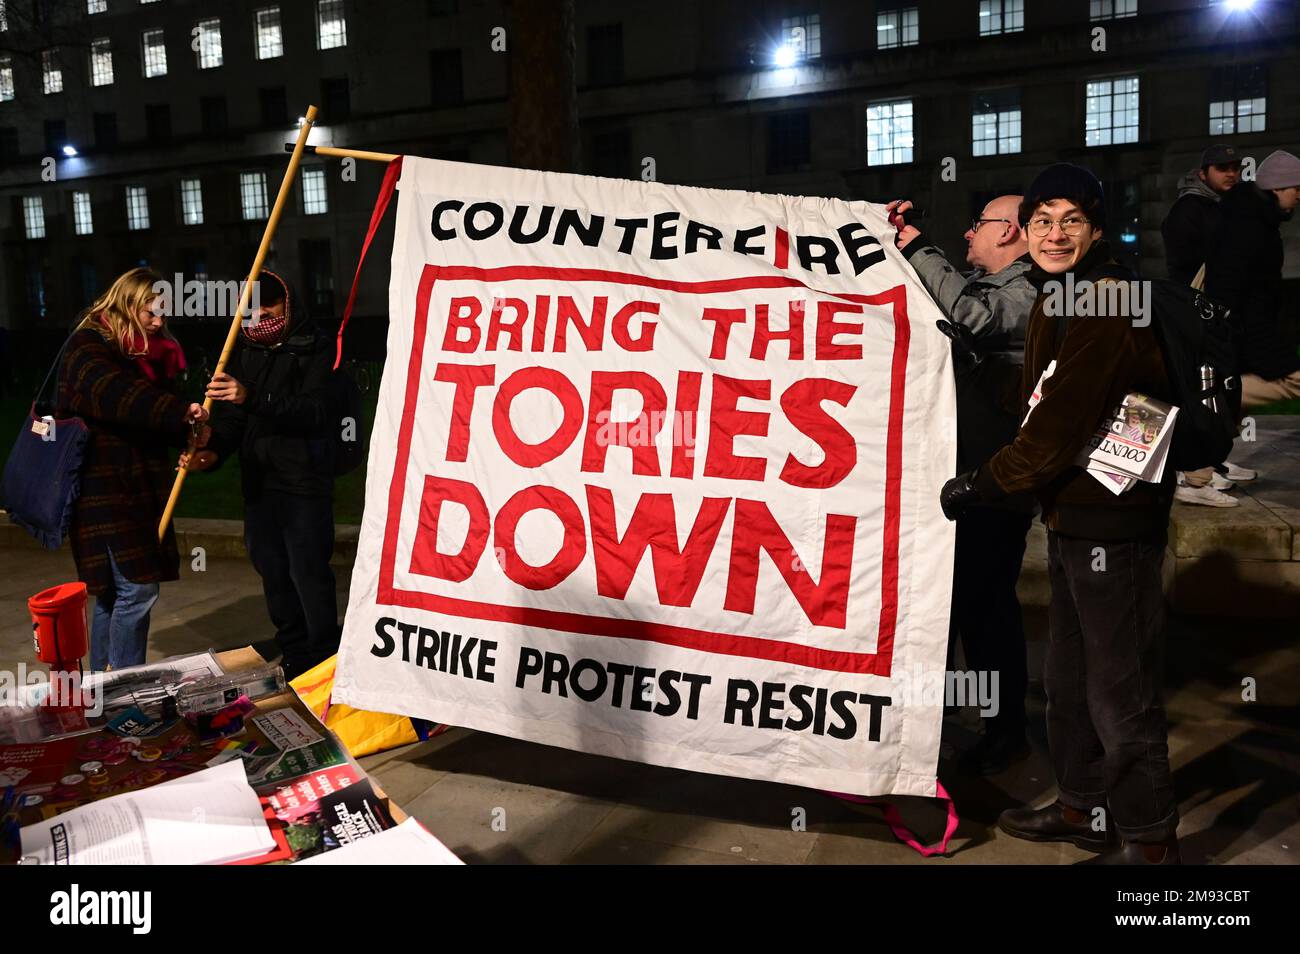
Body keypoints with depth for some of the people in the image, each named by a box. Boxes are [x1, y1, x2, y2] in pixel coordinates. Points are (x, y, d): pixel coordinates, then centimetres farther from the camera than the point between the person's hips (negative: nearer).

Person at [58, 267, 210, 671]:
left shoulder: (150, 352, 17)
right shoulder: (89, 347, -9)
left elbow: (156, 423, 16)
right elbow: (118, 396, -30)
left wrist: (190, 432, -6)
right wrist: (180, 411, -39)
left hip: (138, 490, 8)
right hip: (103, 489, -8)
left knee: (111, 592, 14)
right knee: (137, 588, -11)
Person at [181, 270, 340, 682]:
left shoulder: (315, 347, -6)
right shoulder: (243, 351, 11)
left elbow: (312, 411, -19)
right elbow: (231, 415, 9)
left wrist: (252, 398, -31)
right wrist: (214, 450, -10)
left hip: (305, 482, -6)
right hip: (258, 482, 6)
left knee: (309, 572, -7)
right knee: (273, 573, 13)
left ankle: (325, 663, 6)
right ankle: (294, 658, 27)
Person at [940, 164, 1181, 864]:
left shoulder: (1106, 306, -18)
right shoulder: (1057, 300, 14)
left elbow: (1061, 425, -23)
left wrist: (979, 485, -13)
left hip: (1114, 521, -10)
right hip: (1072, 514, 10)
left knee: (1119, 688, 0)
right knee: (1069, 674, 19)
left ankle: (1150, 839, 17)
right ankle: (1083, 807, 35)